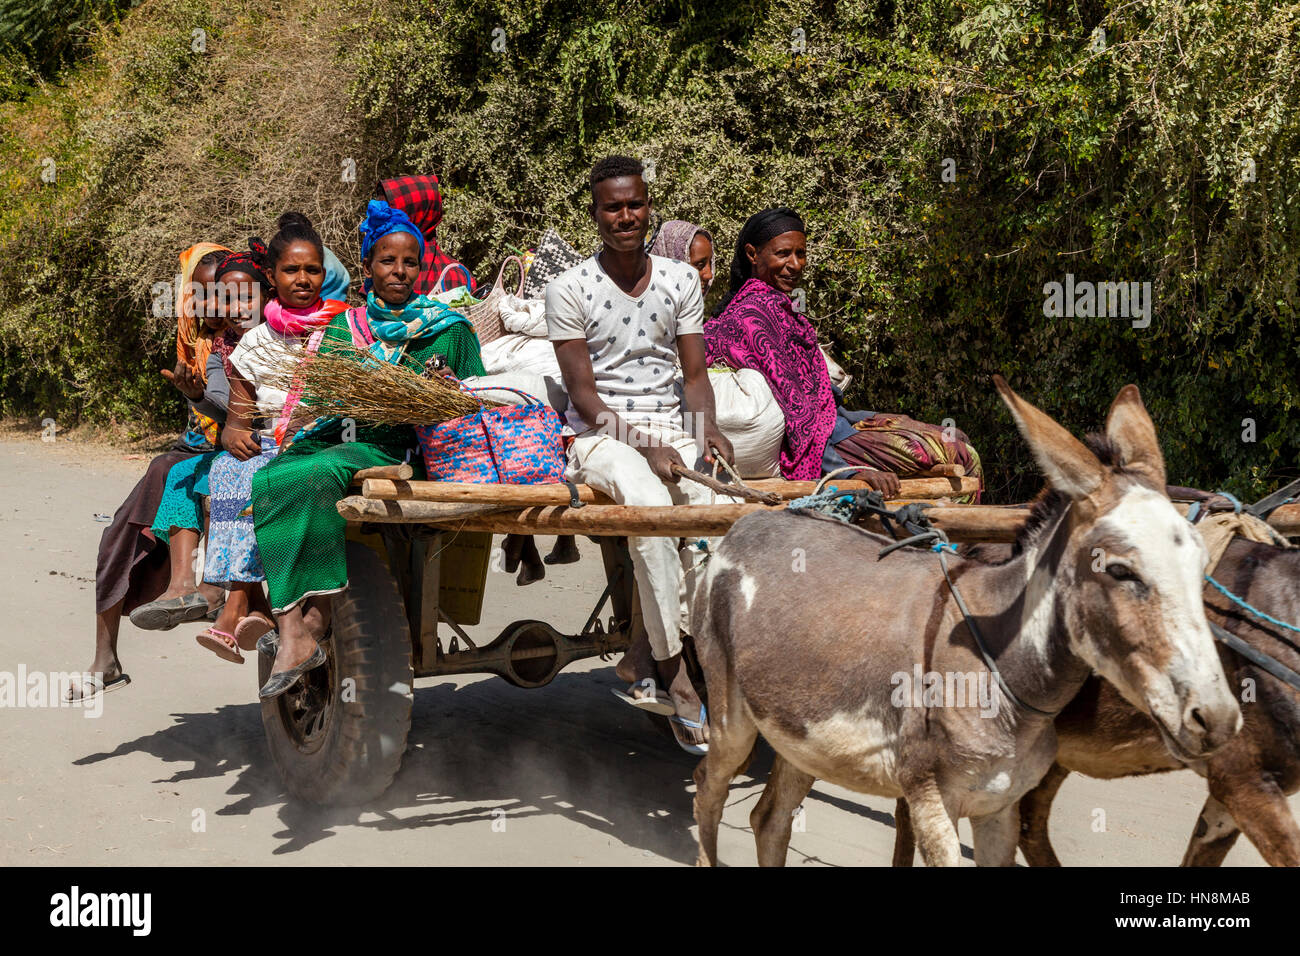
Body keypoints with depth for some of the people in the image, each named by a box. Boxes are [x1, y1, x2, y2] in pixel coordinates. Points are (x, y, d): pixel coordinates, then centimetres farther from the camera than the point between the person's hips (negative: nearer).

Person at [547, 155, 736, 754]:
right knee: (649, 504, -36)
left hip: (670, 428, 4)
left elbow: (694, 374, 11)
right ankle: (675, 684, -29)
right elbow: (583, 393, -6)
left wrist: (708, 429, -10)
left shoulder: (681, 281, 11)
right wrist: (643, 448, -17)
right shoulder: (570, 289, -1)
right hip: (601, 435, -4)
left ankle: (649, 658, -15)